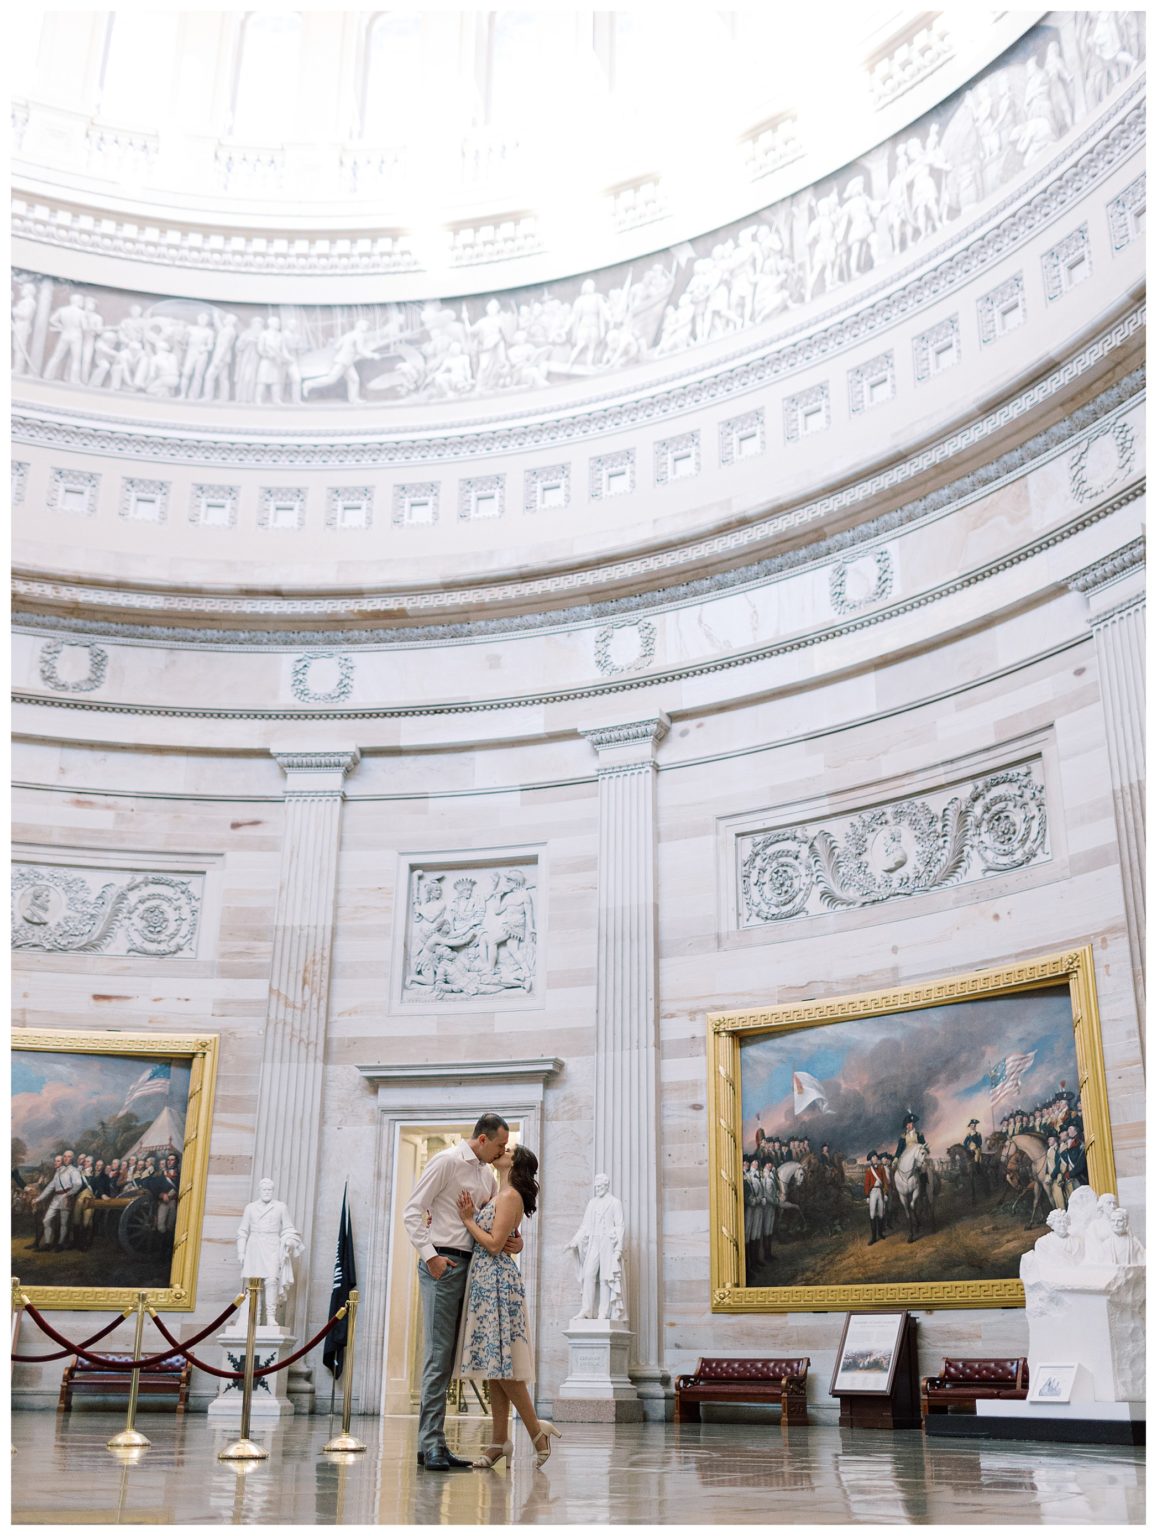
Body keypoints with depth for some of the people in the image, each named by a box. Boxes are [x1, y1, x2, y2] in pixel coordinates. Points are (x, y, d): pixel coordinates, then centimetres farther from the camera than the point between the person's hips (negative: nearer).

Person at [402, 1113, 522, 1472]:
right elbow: (412, 1212, -9)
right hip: (443, 1264, -8)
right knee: (438, 1354, -9)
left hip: (469, 1265, 8)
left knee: (447, 1357, 8)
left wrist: (514, 1241, 1)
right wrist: (430, 1256, -16)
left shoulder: (487, 1174, 17)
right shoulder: (447, 1161, -6)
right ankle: (432, 1446, -6)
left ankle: (431, 1446, 13)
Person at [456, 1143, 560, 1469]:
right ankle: (499, 1441, 10)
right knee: (494, 1364, 8)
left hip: (497, 1280, -9)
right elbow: (484, 1239, 13)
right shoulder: (498, 1196, 18)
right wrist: (469, 1215, 2)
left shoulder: (509, 1196, -10)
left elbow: (494, 1243, -16)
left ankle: (536, 1430, 1)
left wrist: (468, 1219, -9)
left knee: (501, 1363, -8)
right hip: (484, 1281, 9)